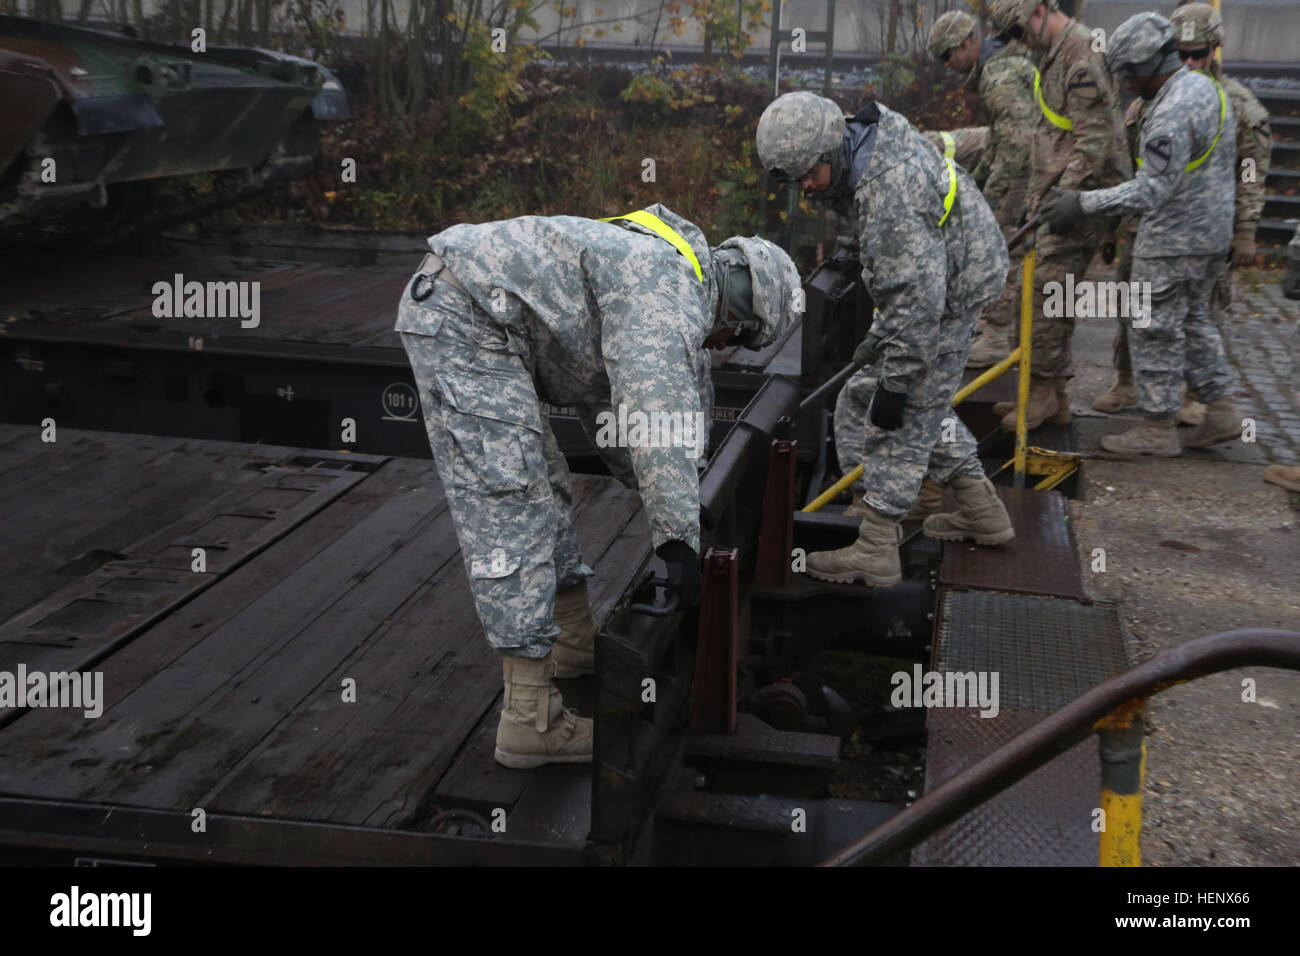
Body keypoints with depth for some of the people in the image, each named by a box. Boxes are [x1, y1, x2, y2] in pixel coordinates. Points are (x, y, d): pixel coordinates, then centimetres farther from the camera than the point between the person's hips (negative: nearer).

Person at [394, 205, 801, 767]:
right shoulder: (671, 289, -12)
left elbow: (607, 404, 33)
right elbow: (657, 418, -25)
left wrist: (658, 493, 35)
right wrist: (679, 538, -24)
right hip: (462, 317, -11)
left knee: (542, 482, 19)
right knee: (510, 508, -11)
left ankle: (574, 641, 34)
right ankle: (530, 719, -8)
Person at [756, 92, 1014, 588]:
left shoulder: (889, 194, -34)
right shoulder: (874, 131, -3)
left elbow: (918, 296, -35)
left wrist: (894, 382, -30)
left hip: (946, 300, -10)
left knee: (905, 416, -7)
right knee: (924, 403, 19)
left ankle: (876, 551, -2)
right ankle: (980, 510, 28)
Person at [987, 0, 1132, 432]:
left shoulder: (1083, 54, -14)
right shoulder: (1055, 53, 18)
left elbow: (1094, 140, -20)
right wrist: (1036, 194, 22)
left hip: (1083, 191, -10)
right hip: (1058, 190, 10)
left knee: (1048, 288, -11)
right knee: (1054, 294, 10)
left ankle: (1044, 391, -6)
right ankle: (1051, 394, 16)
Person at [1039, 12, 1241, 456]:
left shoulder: (1171, 112, -24)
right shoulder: (1205, 86, 9)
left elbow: (1154, 189, -28)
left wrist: (1084, 203, -28)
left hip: (1174, 240, -10)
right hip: (1211, 234, 10)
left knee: (1155, 329, 0)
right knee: (1192, 320, 20)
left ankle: (1158, 427, 7)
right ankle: (1221, 409, 22)